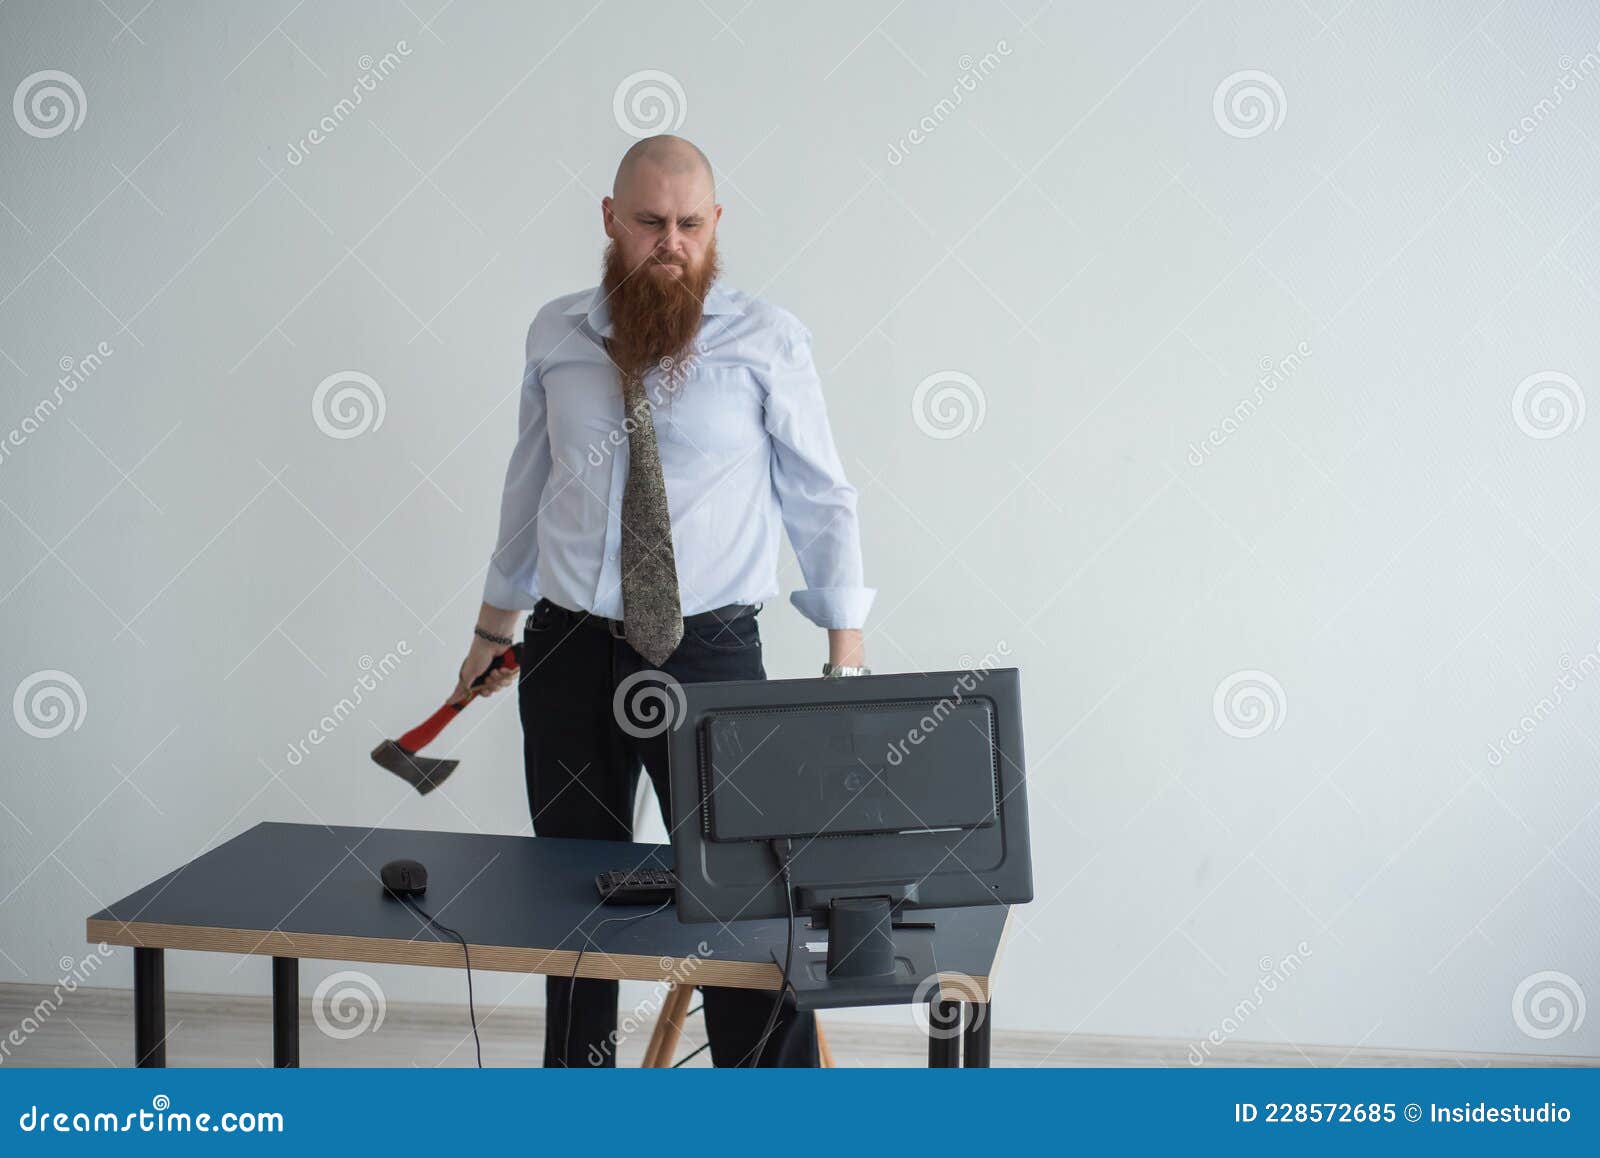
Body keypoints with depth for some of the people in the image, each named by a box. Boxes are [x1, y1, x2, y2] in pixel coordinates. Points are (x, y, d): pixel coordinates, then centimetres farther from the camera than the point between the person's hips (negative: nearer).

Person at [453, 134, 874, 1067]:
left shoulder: (767, 341, -3)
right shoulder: (556, 335, 6)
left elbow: (822, 499, 1)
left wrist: (847, 653, -4)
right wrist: (496, 623, 22)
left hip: (712, 655, -3)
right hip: (569, 656, 3)